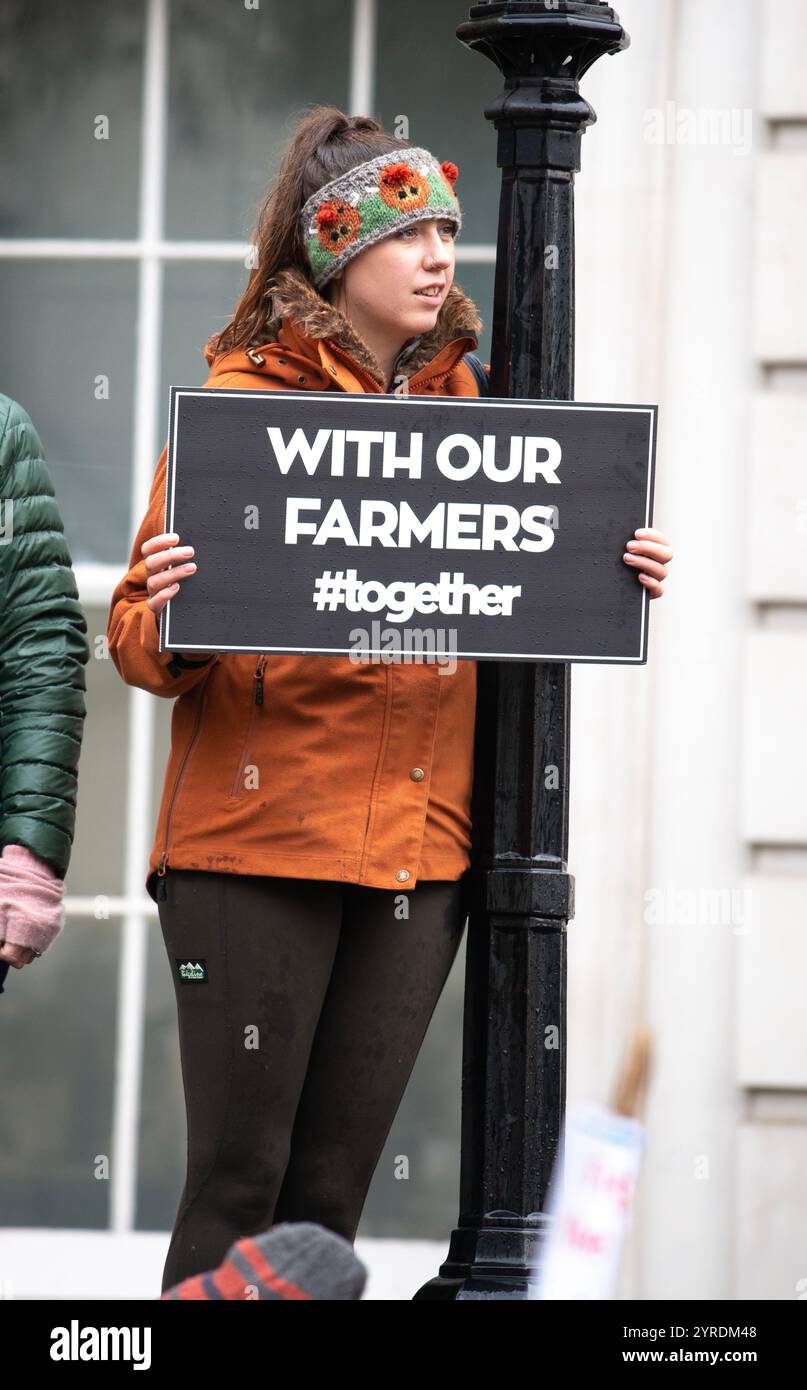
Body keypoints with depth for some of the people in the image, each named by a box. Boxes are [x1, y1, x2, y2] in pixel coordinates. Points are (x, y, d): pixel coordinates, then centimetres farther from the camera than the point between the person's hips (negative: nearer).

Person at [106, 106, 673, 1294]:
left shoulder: (463, 404, 13)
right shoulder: (241, 399, -2)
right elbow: (142, 644, -4)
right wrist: (172, 623, -26)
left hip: (420, 847, 5)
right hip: (259, 832, -5)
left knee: (331, 1194, 6)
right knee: (240, 1181, -6)